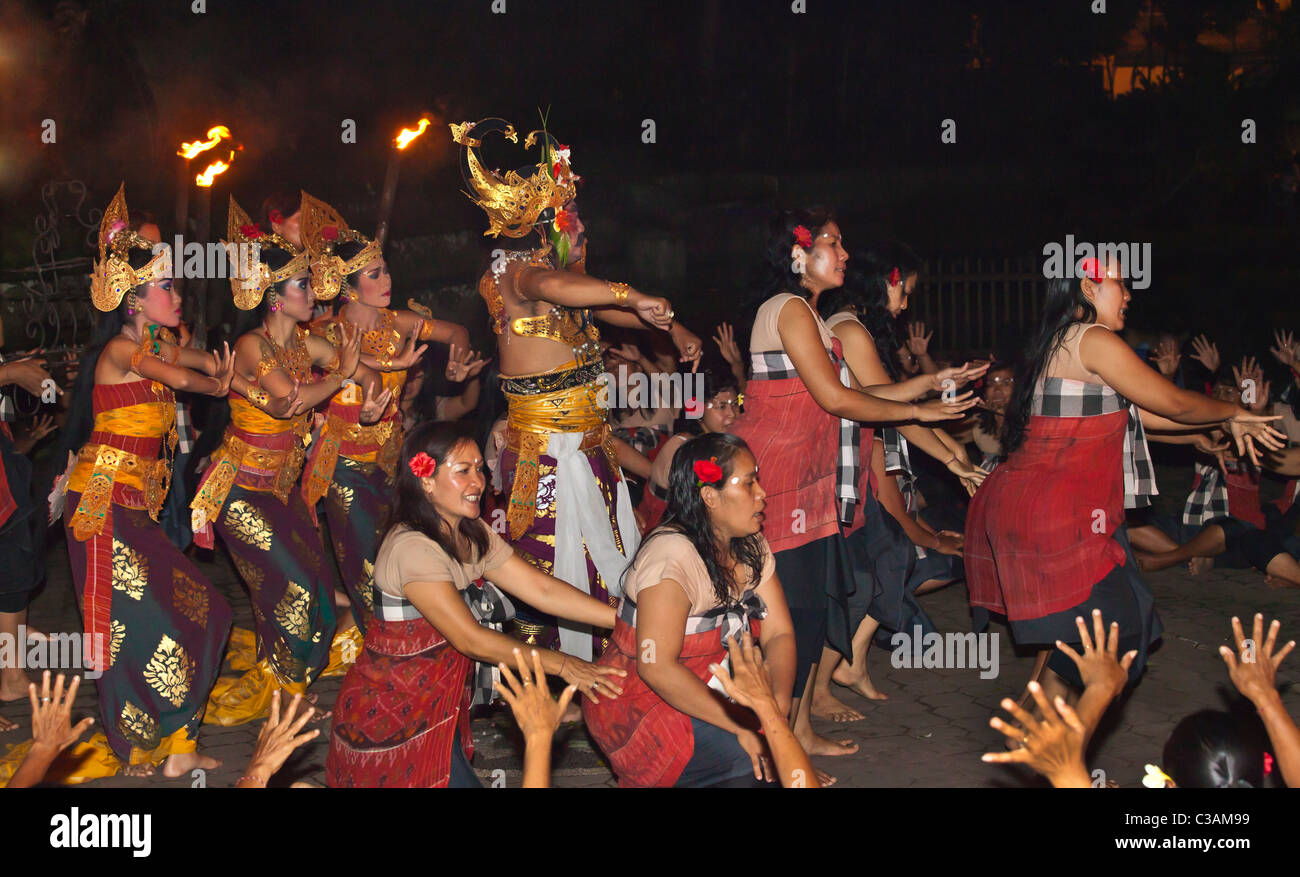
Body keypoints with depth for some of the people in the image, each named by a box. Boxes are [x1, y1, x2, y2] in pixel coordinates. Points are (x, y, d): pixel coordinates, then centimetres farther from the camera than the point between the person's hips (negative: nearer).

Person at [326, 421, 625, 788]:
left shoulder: (474, 535, 4)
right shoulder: (411, 548, -24)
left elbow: (542, 589, -3)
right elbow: (471, 640, -25)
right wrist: (562, 665, -24)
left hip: (439, 700, 8)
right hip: (393, 712, -8)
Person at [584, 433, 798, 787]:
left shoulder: (751, 546, 3)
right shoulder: (672, 555, -23)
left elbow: (779, 633, -1)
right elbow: (656, 666, -30)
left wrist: (778, 711, -20)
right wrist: (743, 726, -30)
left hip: (709, 689, 8)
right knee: (755, 763, -26)